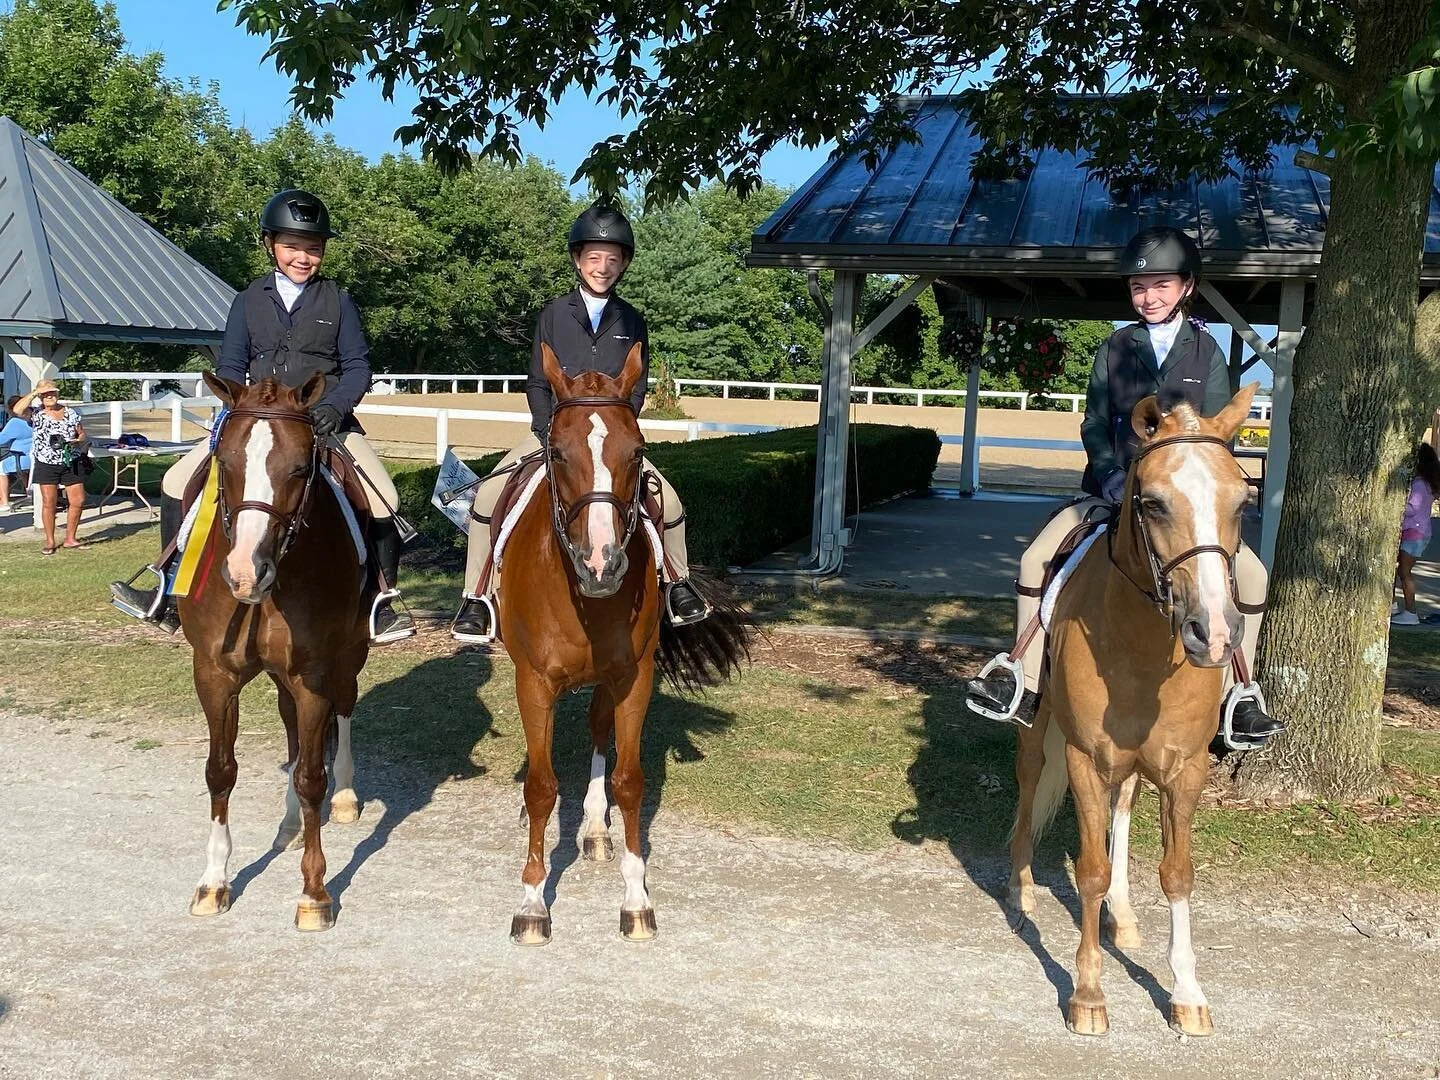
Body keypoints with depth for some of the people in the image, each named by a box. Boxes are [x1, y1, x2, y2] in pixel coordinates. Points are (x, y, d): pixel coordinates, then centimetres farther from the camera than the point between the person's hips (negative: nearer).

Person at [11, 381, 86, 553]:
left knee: (78, 501, 0)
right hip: (46, 466, -2)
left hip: (69, 463, 2)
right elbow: (17, 409, -22)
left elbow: (82, 434, 12)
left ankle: (70, 539, 14)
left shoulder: (71, 413, 5)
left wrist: (77, 441, -10)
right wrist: (34, 392, -19)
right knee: (49, 503, 0)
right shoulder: (35, 413, -3)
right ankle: (50, 542, 11)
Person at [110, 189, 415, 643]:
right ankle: (171, 597, 9)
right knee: (179, 481, -4)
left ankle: (382, 606, -3)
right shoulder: (249, 300, 6)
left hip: (327, 421, -2)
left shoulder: (337, 300, 1)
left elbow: (358, 365, -2)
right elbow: (230, 366, 5)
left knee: (382, 501, -19)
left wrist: (334, 406, -20)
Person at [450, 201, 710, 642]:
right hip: (552, 431, -1)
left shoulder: (632, 322, 5)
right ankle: (477, 598, -7)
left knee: (668, 501, -15)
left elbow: (636, 392, 4)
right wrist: (553, 437, -12)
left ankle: (676, 583, 12)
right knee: (489, 493, -20)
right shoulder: (554, 314, 3)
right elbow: (537, 384, 2)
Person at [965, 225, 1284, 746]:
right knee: (1035, 559, -14)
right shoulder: (1114, 349, 6)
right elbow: (1095, 424, 3)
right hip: (1114, 487, 1)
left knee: (1252, 574, -17)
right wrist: (1112, 475, -14)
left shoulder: (1206, 351, 3)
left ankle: (1235, 697, -2)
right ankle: (1024, 684, -4)